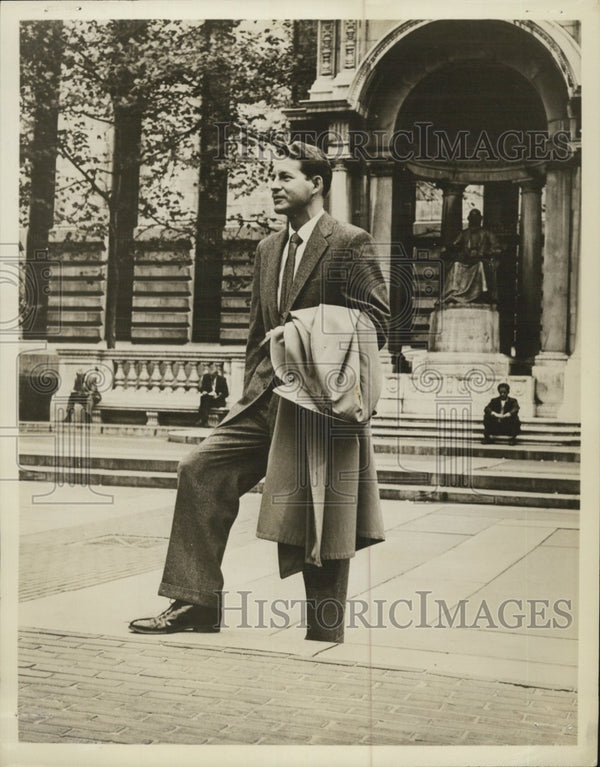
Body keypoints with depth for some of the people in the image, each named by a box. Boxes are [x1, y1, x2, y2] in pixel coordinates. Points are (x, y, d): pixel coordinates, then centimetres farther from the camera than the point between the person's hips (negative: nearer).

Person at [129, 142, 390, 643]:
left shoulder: (351, 244, -5)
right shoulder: (269, 249, 17)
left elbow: (378, 321, -11)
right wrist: (252, 391, 14)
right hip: (267, 396, 7)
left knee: (322, 516, 1)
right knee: (201, 469, -3)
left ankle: (326, 634, 16)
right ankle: (198, 602, 4)